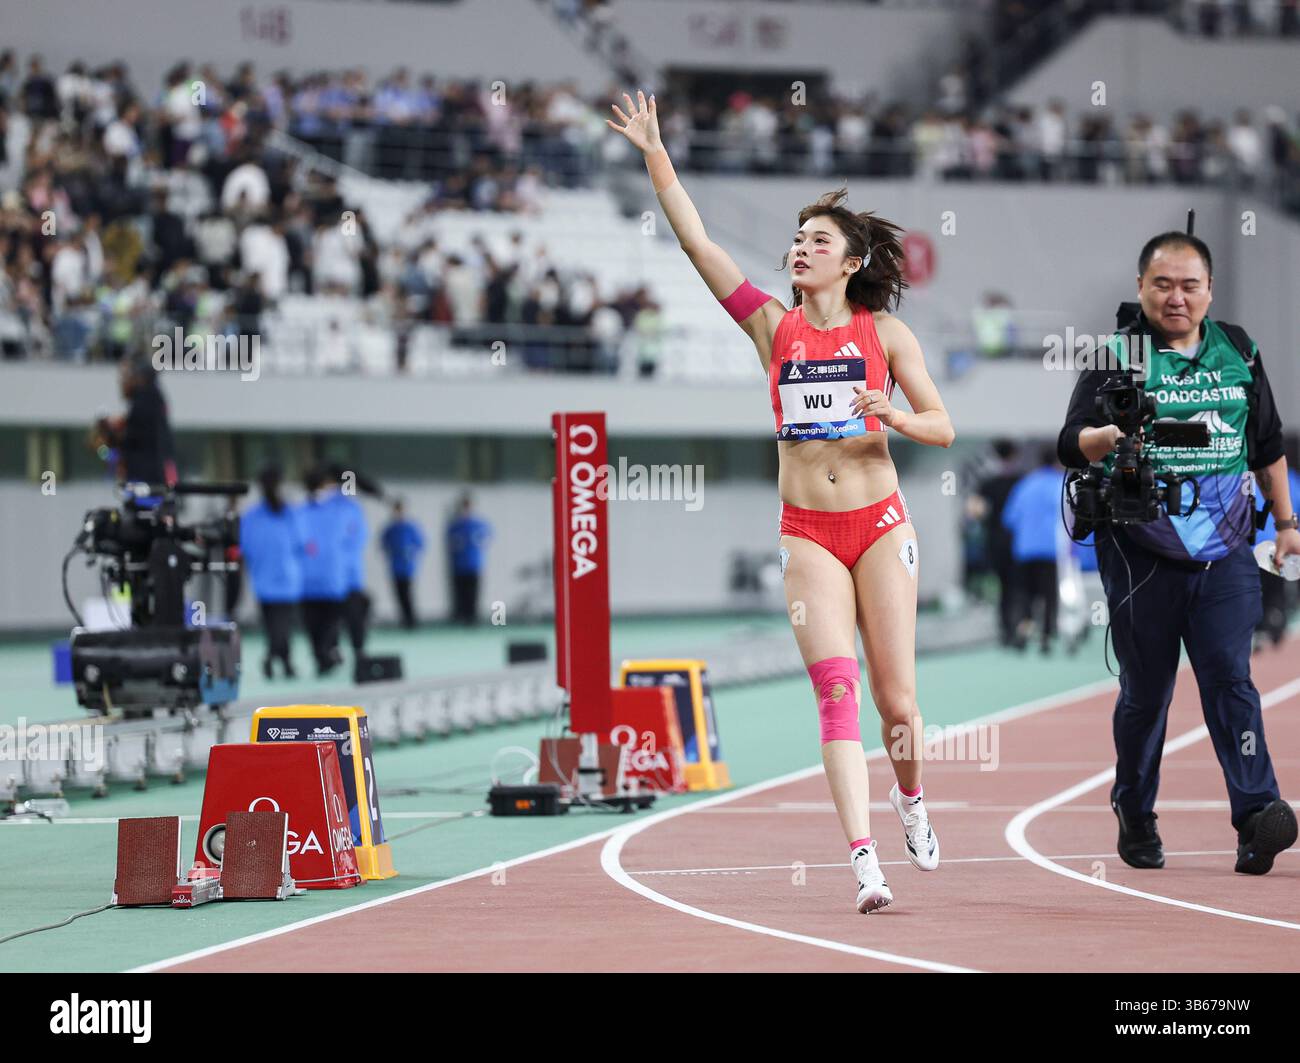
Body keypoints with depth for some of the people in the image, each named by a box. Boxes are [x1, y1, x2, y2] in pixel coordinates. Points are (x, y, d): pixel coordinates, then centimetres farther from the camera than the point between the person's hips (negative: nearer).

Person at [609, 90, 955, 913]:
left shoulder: (884, 333, 2)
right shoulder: (774, 325, 4)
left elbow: (942, 428, 1)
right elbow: (697, 241, -1)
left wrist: (894, 416, -20)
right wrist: (655, 154, -6)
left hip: (879, 523, 0)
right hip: (808, 533, 0)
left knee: (897, 699, 3)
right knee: (837, 690, -14)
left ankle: (910, 794, 36)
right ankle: (865, 859, -19)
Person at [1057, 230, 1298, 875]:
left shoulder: (1238, 351, 11)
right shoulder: (1117, 356, -1)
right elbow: (1071, 445, -11)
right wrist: (1111, 435, -32)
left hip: (1224, 550, 2)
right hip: (1141, 550, -2)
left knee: (1229, 676, -10)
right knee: (1145, 689, 5)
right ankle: (1134, 815, 21)